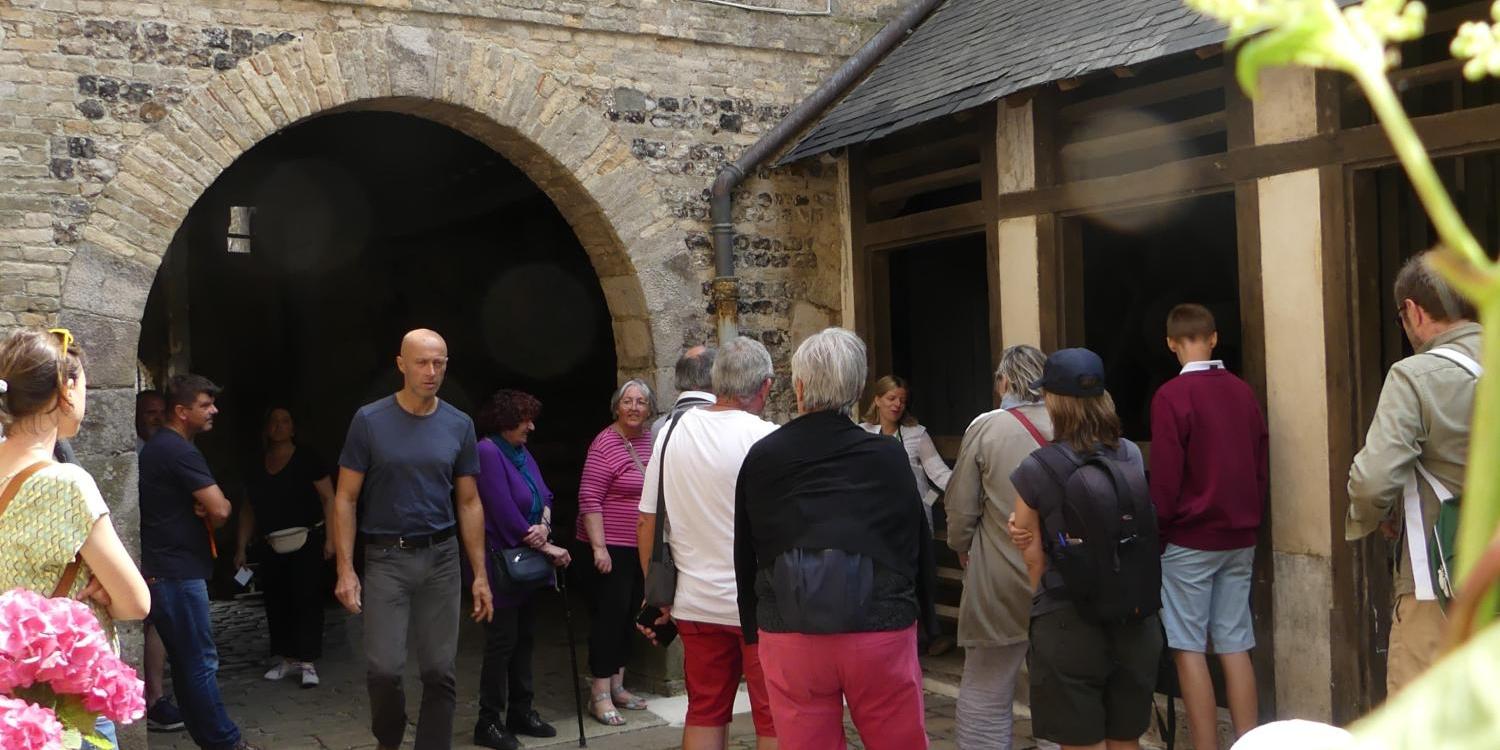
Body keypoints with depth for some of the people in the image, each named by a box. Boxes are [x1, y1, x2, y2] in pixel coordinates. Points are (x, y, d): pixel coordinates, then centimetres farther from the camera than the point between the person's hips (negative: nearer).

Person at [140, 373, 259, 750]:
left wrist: (207, 508, -7)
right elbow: (220, 511, -22)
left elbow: (212, 504, 17)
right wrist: (215, 511, 2)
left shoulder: (159, 446, 15)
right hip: (177, 572, -11)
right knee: (201, 661, -5)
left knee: (187, 660, 14)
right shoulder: (179, 451, -17)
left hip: (165, 569, 11)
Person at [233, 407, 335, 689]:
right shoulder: (255, 467, 11)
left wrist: (329, 538, -12)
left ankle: (307, 662, -4)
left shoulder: (307, 459, -3)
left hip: (307, 540, -5)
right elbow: (249, 509, 17)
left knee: (306, 599, -7)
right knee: (276, 602, 6)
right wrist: (241, 547, 12)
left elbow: (328, 498, -5)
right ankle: (287, 659, 17)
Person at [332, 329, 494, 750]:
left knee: (440, 672, 4)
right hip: (386, 558, -2)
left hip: (441, 558, 2)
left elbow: (469, 503, 8)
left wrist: (480, 573, 4)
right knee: (384, 668, -6)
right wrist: (345, 569, -9)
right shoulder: (370, 421, -4)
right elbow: (345, 499, -2)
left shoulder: (459, 425, 4)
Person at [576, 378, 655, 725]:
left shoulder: (649, 440, 9)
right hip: (611, 548, -8)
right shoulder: (605, 444, -14)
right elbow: (589, 499, -18)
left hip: (641, 547, 8)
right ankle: (600, 694, 4)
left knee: (630, 616, 13)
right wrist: (599, 547, -22)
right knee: (610, 616, -4)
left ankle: (617, 685, 24)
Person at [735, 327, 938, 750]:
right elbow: (918, 545, 4)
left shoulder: (761, 458, -1)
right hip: (882, 630, -1)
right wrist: (923, 619, 16)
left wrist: (754, 628, 19)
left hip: (789, 634, 1)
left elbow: (745, 555, 8)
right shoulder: (888, 456, -4)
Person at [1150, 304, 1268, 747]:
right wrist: (1251, 519, 18)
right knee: (1235, 646, 10)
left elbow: (1165, 477, -13)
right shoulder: (1243, 392, 4)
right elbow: (1262, 465, 9)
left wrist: (1157, 528, -1)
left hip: (1191, 539, -6)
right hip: (1240, 538, 6)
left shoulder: (1171, 396, -13)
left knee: (1189, 649, 1)